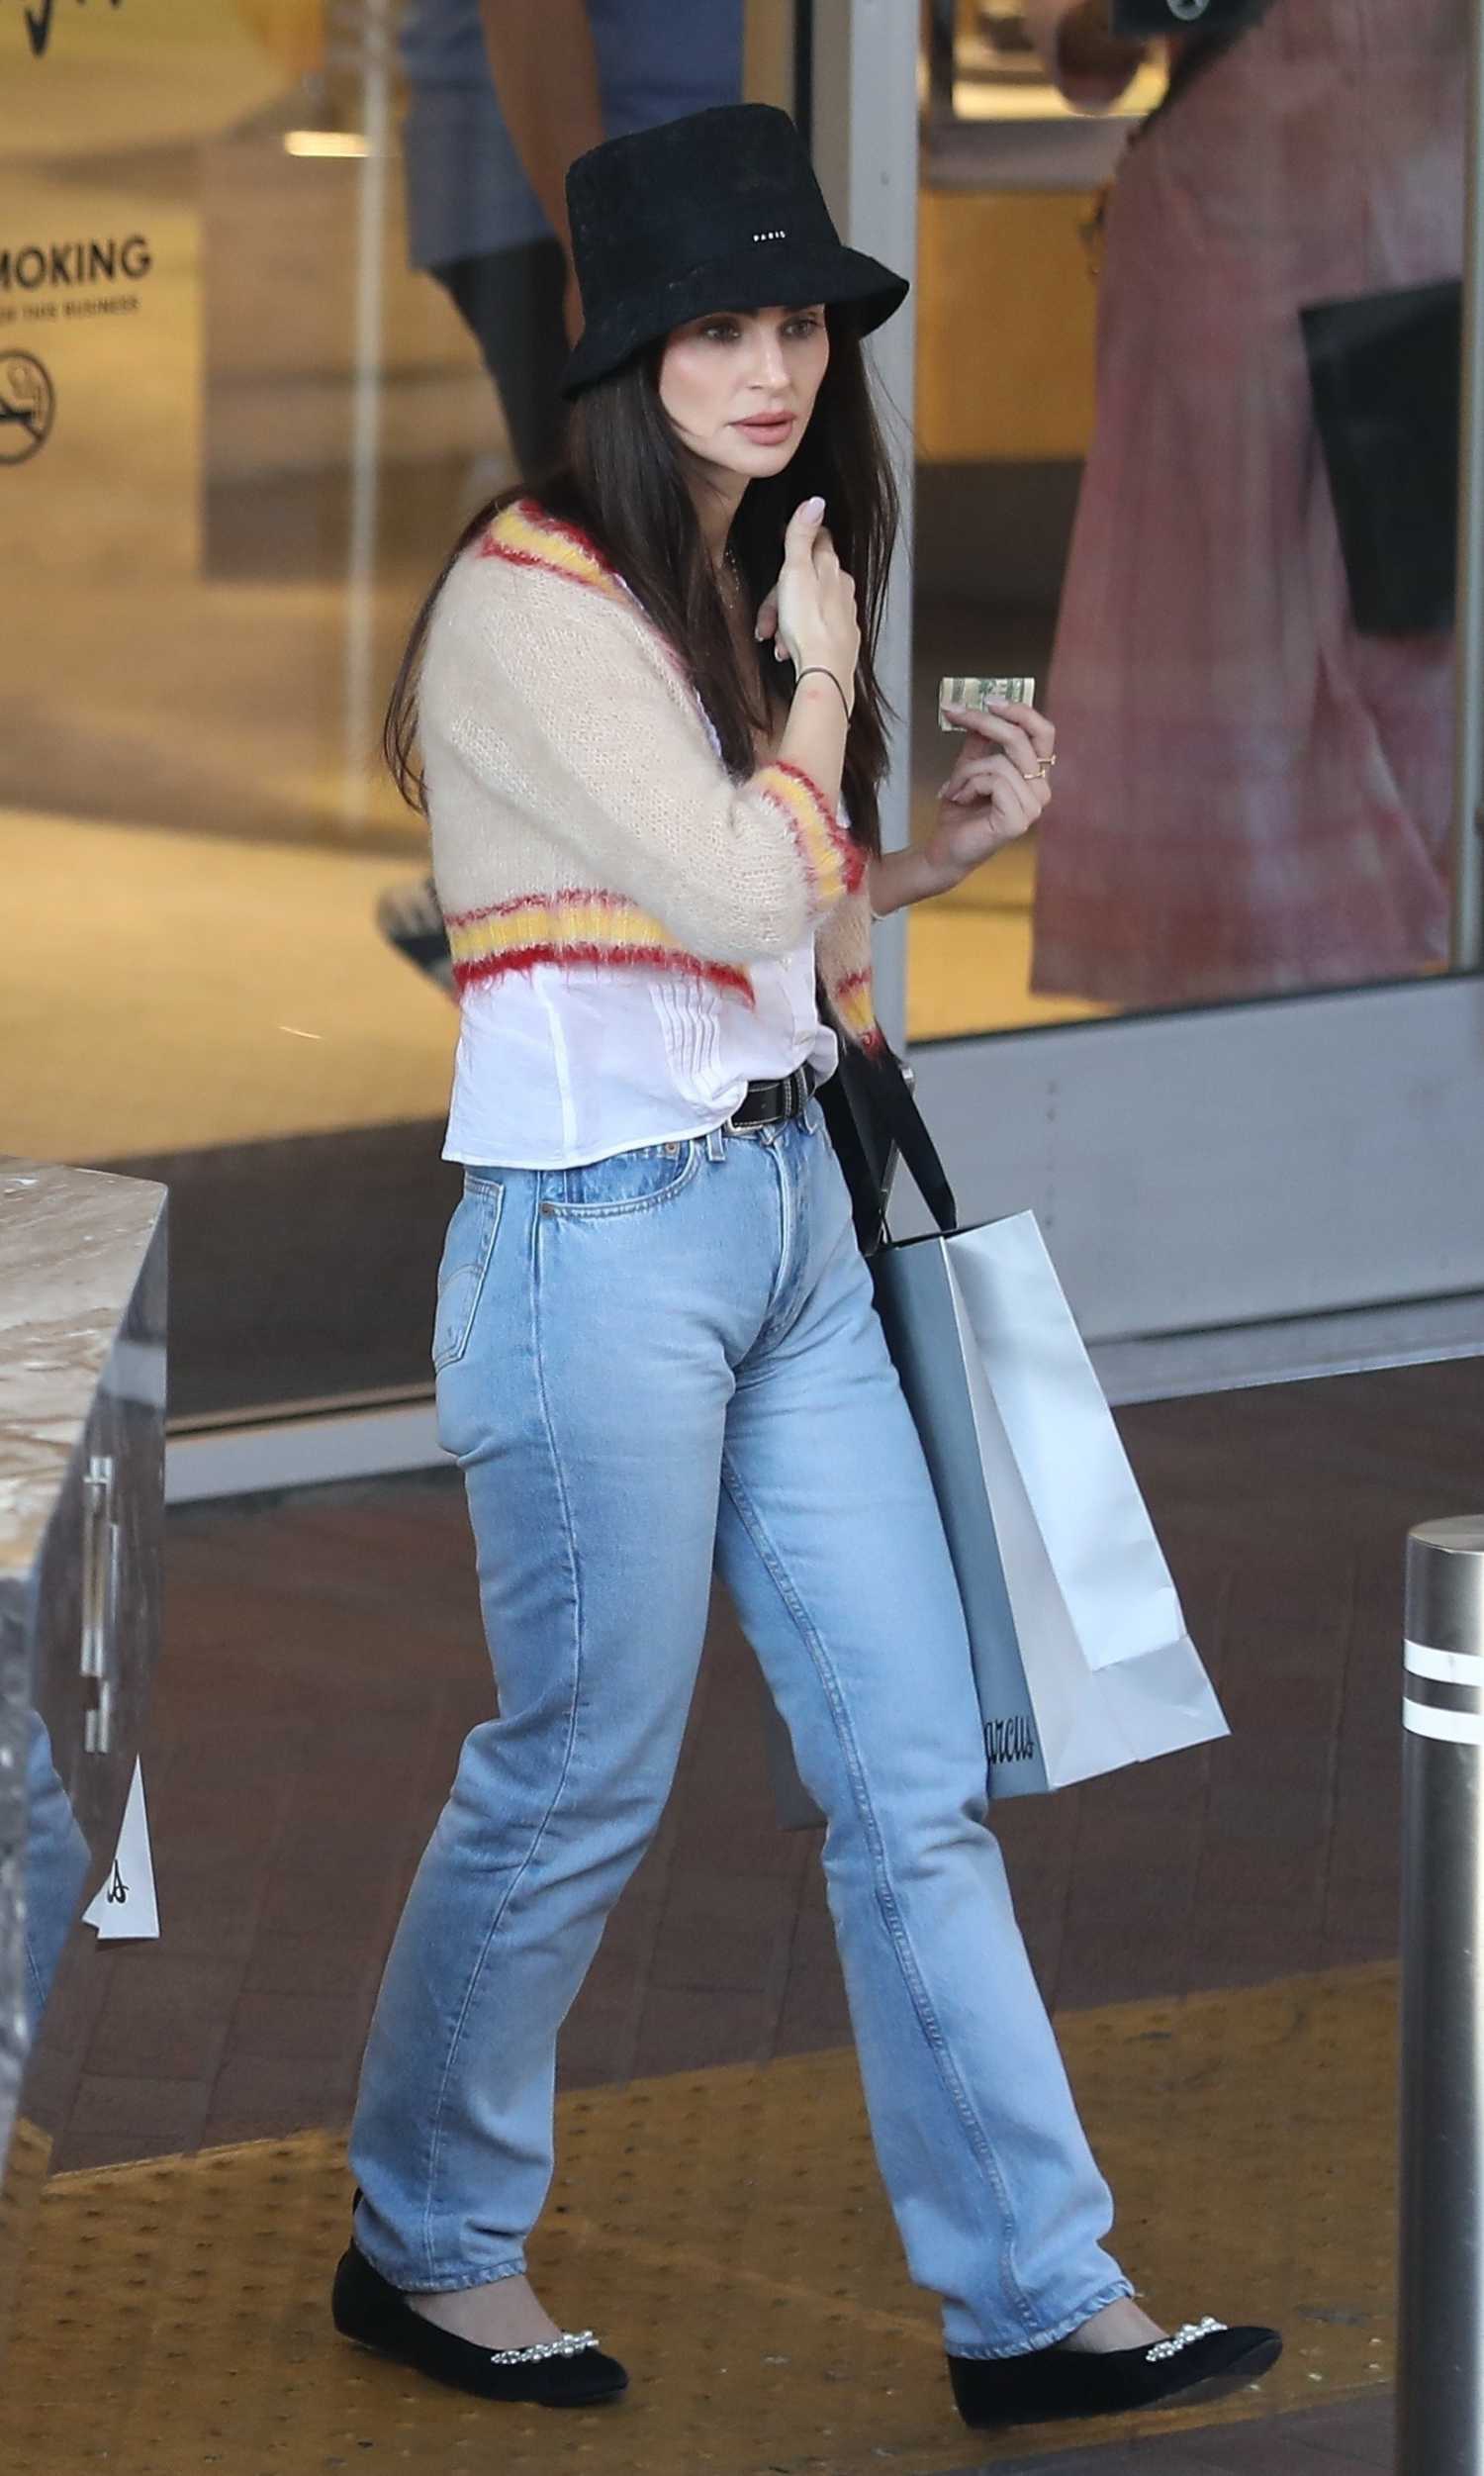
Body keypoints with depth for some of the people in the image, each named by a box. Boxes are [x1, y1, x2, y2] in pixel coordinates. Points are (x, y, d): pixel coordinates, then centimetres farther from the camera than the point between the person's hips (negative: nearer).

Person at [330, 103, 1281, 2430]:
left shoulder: (746, 584, 13)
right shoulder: (533, 601, -14)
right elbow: (745, 894, -20)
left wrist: (955, 844, 6)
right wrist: (821, 682, -6)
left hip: (791, 1213, 8)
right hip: (603, 1232, -8)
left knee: (921, 1782, 5)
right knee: (578, 1784, 3)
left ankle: (1035, 2298, 8)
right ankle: (427, 2243, 22)